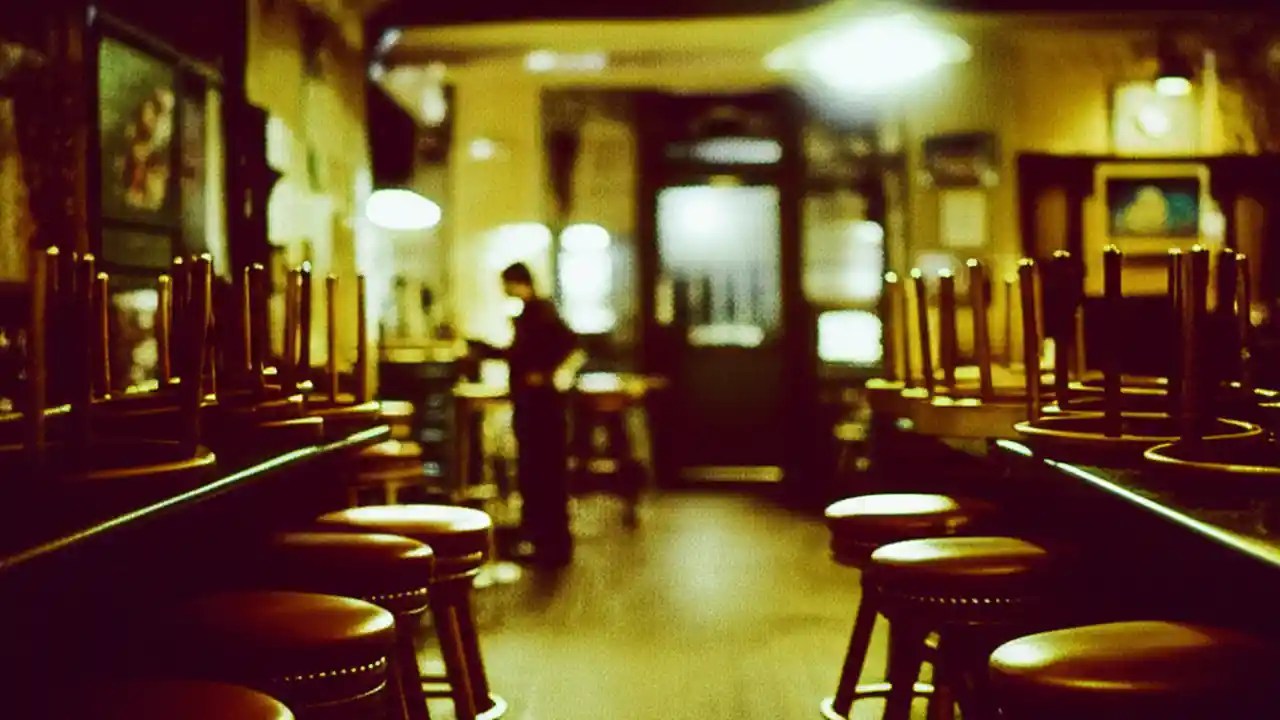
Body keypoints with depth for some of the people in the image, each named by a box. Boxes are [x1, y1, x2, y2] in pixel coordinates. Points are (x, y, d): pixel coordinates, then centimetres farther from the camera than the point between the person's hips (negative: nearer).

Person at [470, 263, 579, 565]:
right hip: (529, 403, 10)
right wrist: (484, 349, 19)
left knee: (546, 473, -5)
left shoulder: (540, 310, -13)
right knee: (531, 472, 14)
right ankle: (541, 538, 23)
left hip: (542, 402, -10)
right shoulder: (528, 313, 15)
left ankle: (556, 545, 2)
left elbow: (569, 340, -25)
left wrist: (545, 372, -23)